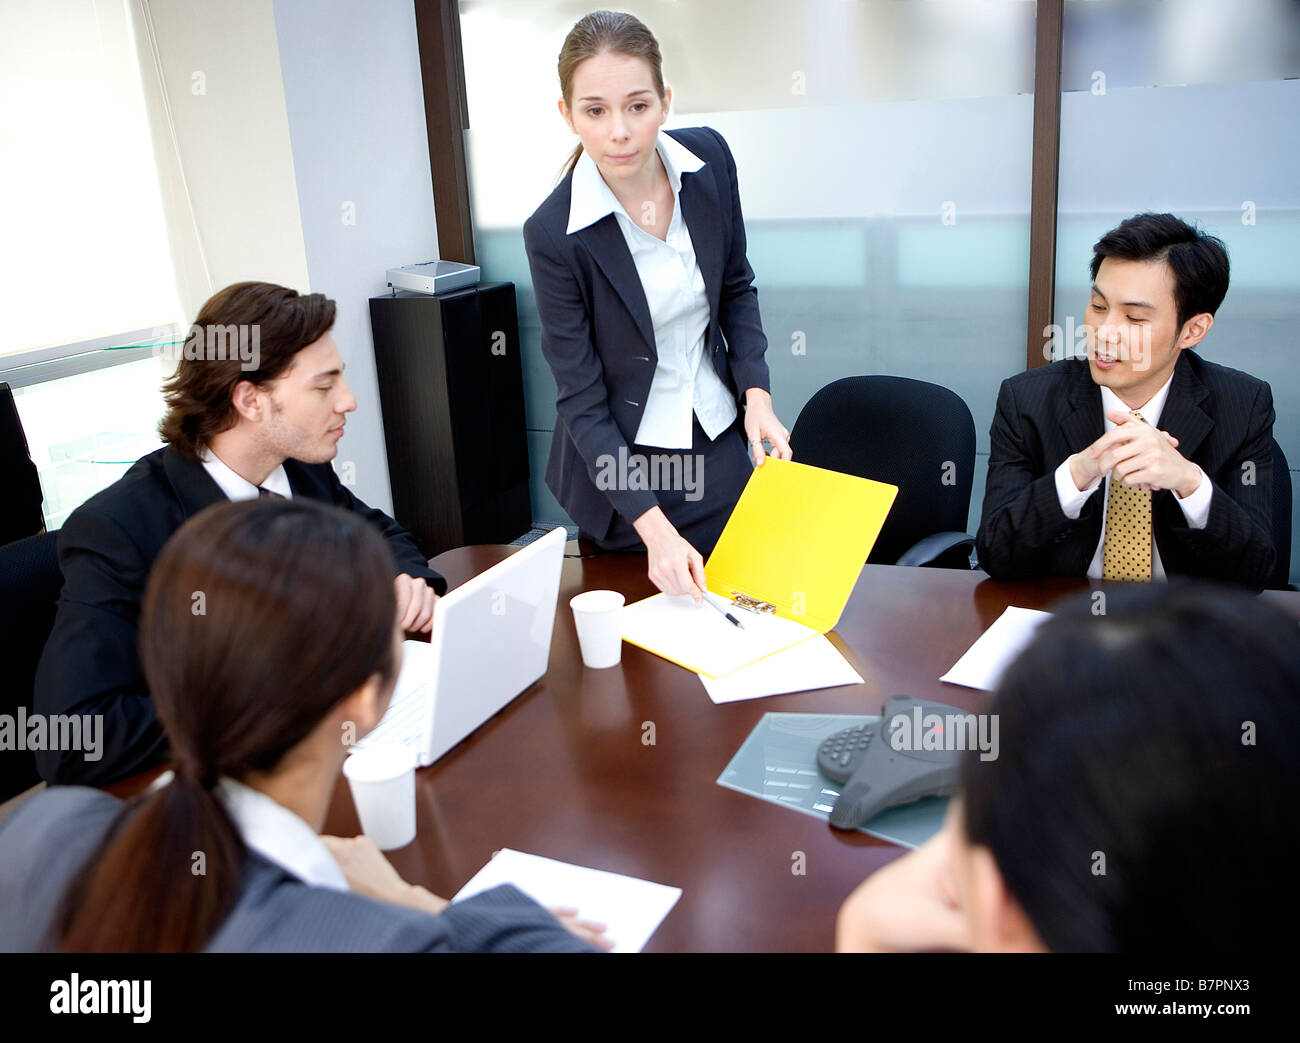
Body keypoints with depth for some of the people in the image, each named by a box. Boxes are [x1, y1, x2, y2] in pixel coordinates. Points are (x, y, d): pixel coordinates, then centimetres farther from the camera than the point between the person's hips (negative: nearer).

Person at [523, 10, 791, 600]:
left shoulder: (708, 158, -9)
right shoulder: (554, 234, -21)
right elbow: (581, 402, -17)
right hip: (622, 467, -3)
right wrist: (654, 528, -25)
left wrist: (756, 395, -7)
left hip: (720, 444, 4)